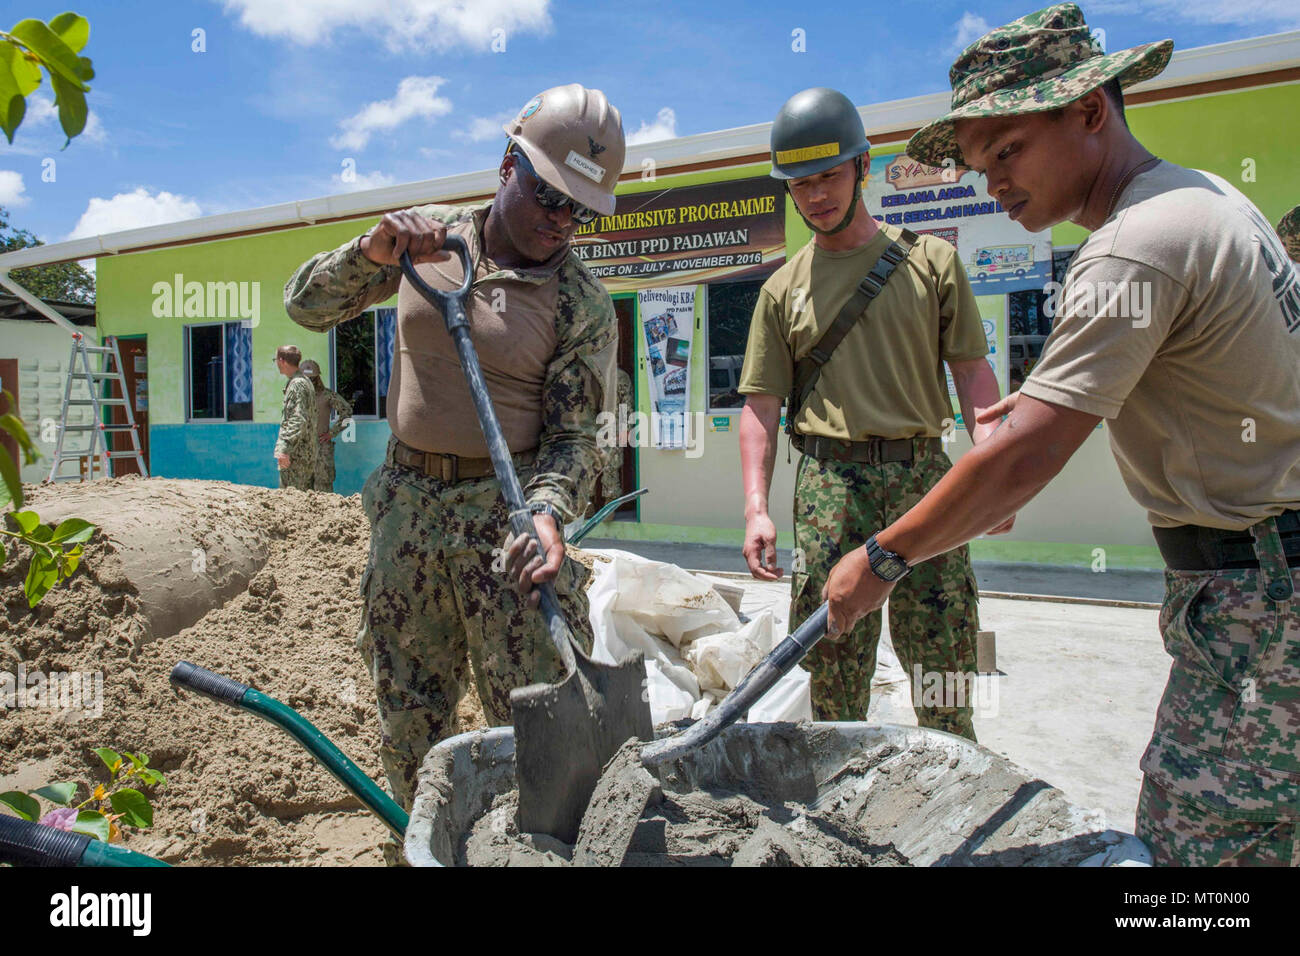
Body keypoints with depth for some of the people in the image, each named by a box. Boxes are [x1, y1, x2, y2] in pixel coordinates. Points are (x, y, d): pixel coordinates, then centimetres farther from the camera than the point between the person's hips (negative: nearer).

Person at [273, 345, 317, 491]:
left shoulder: (297, 384, -13)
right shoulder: (304, 381, 18)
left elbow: (298, 420, -23)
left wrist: (284, 450, -27)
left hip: (296, 454, -10)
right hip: (307, 454, 10)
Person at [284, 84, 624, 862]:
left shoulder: (583, 305, -7)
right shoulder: (428, 235, 4)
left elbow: (573, 435, -8)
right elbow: (306, 306, 5)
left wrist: (549, 512, -27)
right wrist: (372, 253, -14)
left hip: (504, 508, -3)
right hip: (407, 501, 4)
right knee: (409, 710, 15)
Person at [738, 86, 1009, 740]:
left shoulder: (930, 260, 10)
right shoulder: (783, 289, 11)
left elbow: (972, 370, 7)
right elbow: (760, 406, 7)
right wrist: (756, 509, -5)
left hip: (924, 473, 0)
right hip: (828, 483, 1)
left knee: (945, 674, 3)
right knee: (833, 673, 4)